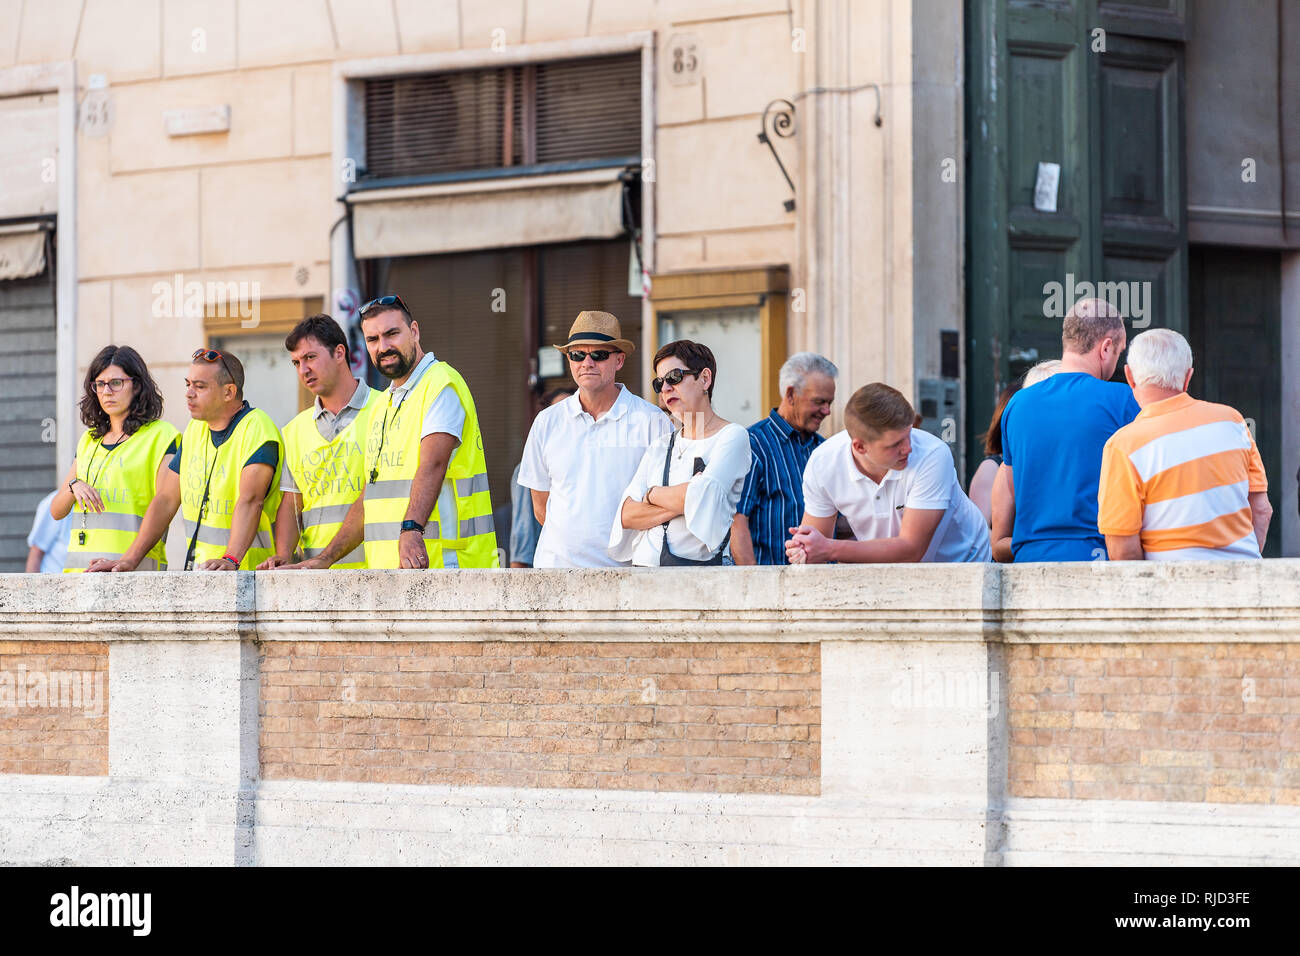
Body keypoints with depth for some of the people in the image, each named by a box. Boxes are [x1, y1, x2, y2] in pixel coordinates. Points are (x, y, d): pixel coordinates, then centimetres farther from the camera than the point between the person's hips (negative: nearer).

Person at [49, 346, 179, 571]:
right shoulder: (89, 440, 22)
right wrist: (74, 485, -2)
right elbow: (56, 510, 21)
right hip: (80, 566, 5)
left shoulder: (160, 436, 2)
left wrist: (126, 561, -17)